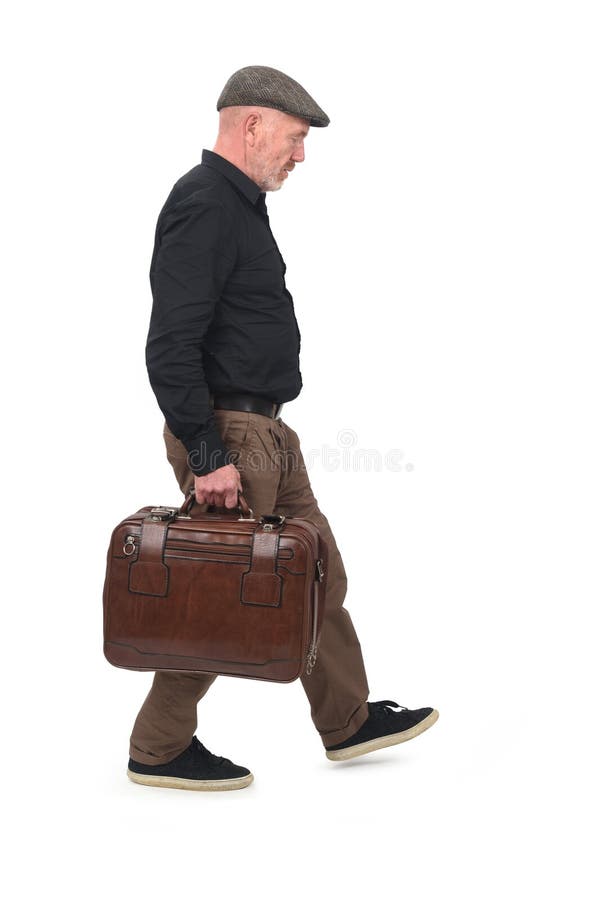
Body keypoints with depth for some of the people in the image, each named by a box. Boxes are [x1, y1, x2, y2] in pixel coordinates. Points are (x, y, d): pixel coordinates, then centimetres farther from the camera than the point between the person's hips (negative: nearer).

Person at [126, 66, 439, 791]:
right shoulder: (203, 206, -17)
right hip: (228, 436, -10)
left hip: (264, 432, 10)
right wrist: (206, 456, -25)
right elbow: (170, 347, -25)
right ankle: (158, 750, 14)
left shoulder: (237, 204, 16)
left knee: (318, 573, 16)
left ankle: (348, 720, 29)